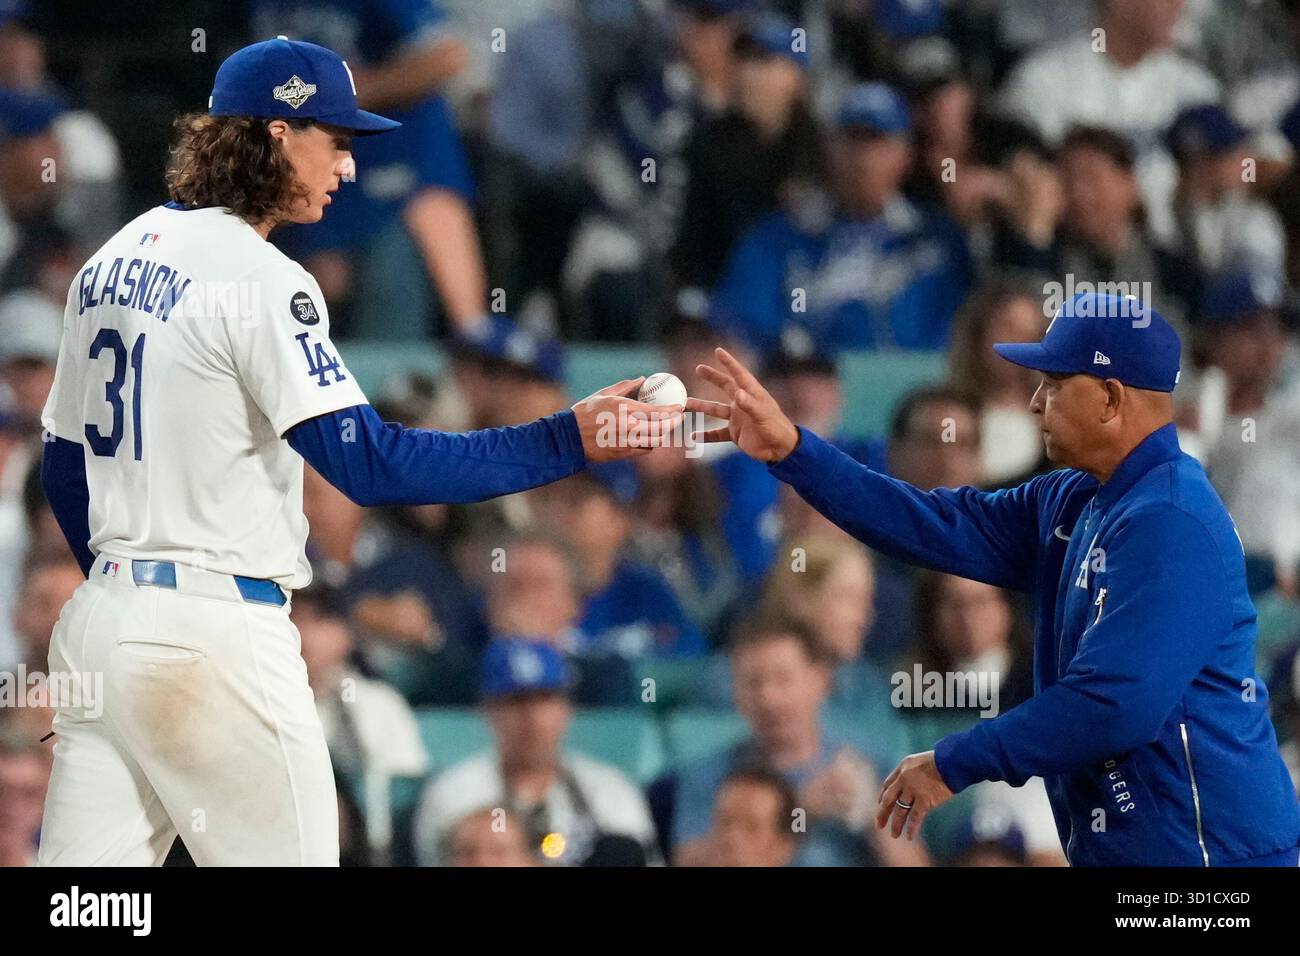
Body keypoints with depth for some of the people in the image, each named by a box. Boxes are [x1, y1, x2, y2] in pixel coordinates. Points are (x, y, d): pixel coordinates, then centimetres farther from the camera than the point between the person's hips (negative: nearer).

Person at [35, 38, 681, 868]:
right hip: (215, 638, -8)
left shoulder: (114, 261, 13)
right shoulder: (258, 278, -13)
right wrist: (571, 442, -21)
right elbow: (372, 465, -20)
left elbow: (65, 468, 20)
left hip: (102, 618, 8)